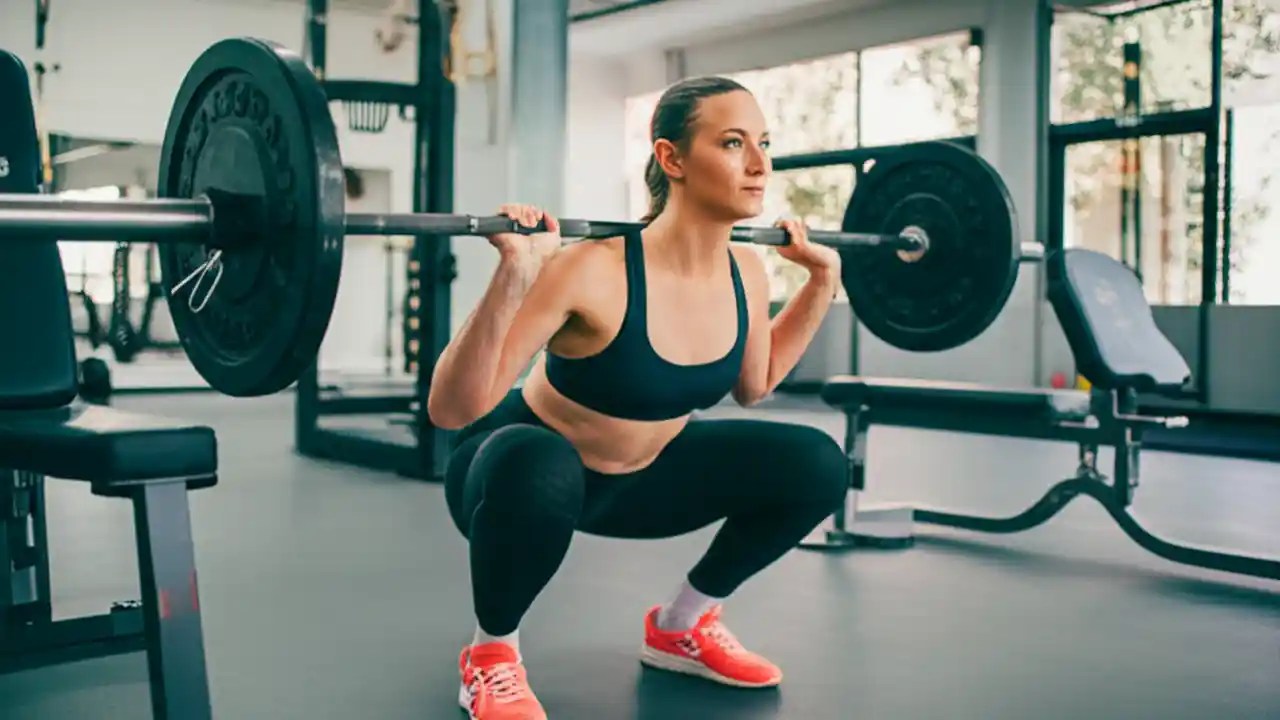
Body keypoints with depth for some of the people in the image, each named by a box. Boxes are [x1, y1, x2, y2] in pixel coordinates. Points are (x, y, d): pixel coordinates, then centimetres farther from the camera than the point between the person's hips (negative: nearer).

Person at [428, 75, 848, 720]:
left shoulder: (745, 273, -11)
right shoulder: (594, 270, -32)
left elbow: (753, 385, 10)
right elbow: (450, 410, -32)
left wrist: (821, 281, 3)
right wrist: (512, 279, -45)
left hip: (636, 475, 6)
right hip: (528, 468, -6)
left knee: (814, 464, -7)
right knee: (540, 471, -42)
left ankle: (680, 626, 13)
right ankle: (491, 656, -10)